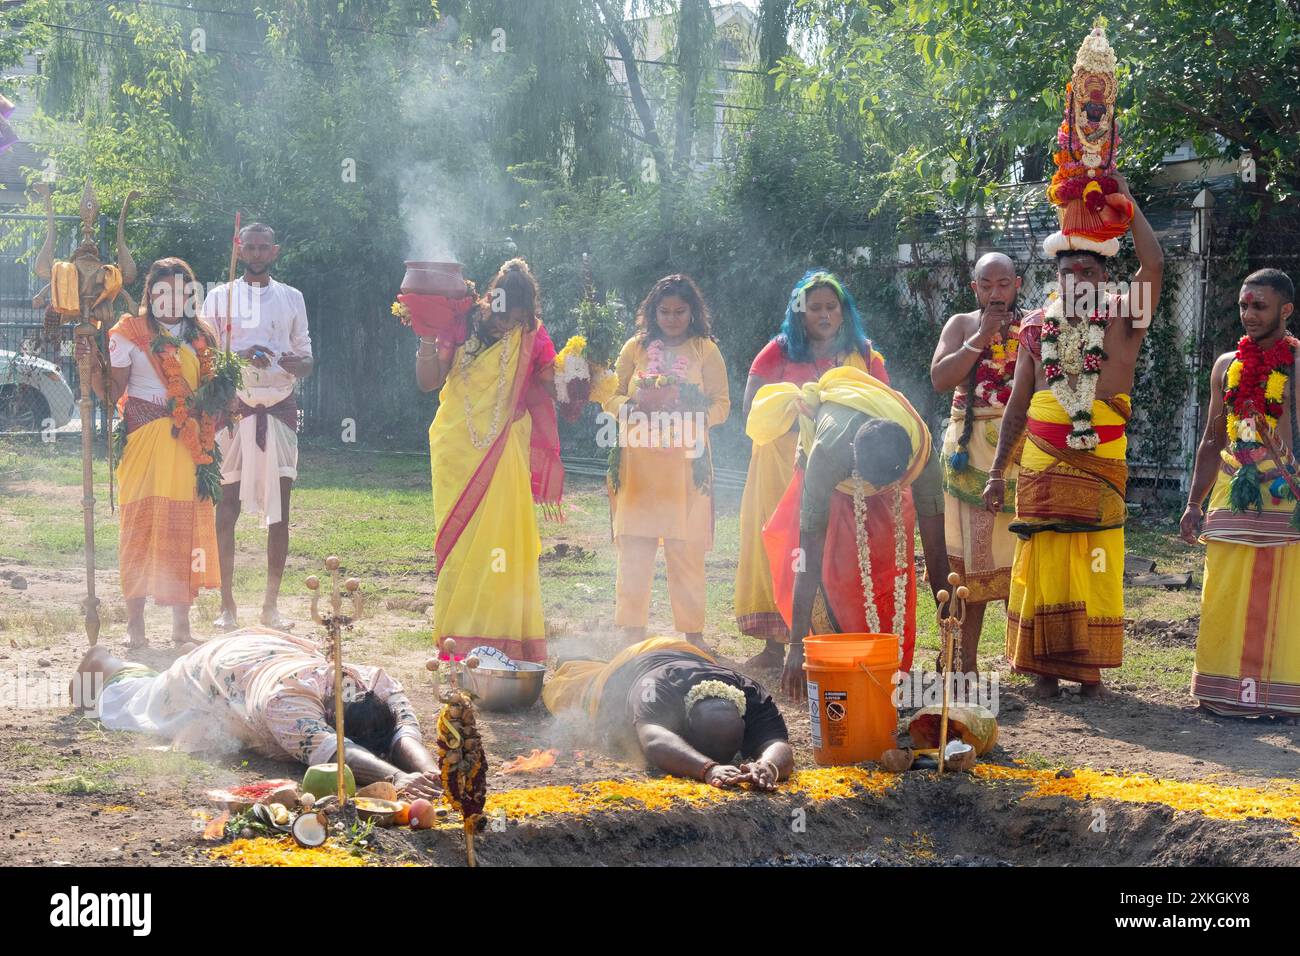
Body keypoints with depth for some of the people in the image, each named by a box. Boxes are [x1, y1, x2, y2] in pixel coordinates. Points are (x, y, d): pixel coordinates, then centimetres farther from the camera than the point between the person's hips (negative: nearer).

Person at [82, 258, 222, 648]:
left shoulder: (200, 338, 15)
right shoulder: (130, 334, 2)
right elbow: (113, 393, -4)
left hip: (191, 445, 4)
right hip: (146, 440, -3)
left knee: (187, 528, 1)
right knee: (142, 524, -6)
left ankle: (182, 625, 7)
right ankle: (135, 625, -1)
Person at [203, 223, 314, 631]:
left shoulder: (292, 298, 14)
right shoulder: (219, 297, 7)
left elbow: (306, 359, 14)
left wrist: (295, 363, -10)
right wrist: (242, 358, -16)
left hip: (280, 409, 2)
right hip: (233, 409, -2)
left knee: (279, 509, 1)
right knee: (227, 506, -4)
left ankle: (272, 604, 7)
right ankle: (227, 604, 2)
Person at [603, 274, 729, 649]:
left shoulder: (706, 350, 8)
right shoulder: (636, 347, 12)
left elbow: (721, 405, 4)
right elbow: (611, 397, 10)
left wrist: (688, 411, -15)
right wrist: (636, 405, -11)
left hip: (685, 460, -1)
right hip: (637, 460, 1)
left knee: (686, 548, -3)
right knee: (634, 544, -3)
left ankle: (692, 631, 5)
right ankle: (632, 630, 2)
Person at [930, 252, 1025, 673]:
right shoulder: (961, 325, 13)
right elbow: (939, 379, -1)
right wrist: (979, 339, -8)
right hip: (972, 450, 0)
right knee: (971, 555, -2)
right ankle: (965, 658, 0)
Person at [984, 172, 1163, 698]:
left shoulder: (1122, 318, 2)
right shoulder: (1037, 328, 8)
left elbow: (1154, 265, -15)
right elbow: (1017, 405, 11)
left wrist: (1126, 198, -11)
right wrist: (997, 471, 6)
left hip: (1102, 467, -1)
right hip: (1042, 468, 1)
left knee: (1096, 569, -1)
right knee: (1044, 566, 0)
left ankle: (1090, 667, 7)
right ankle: (1046, 666, 7)